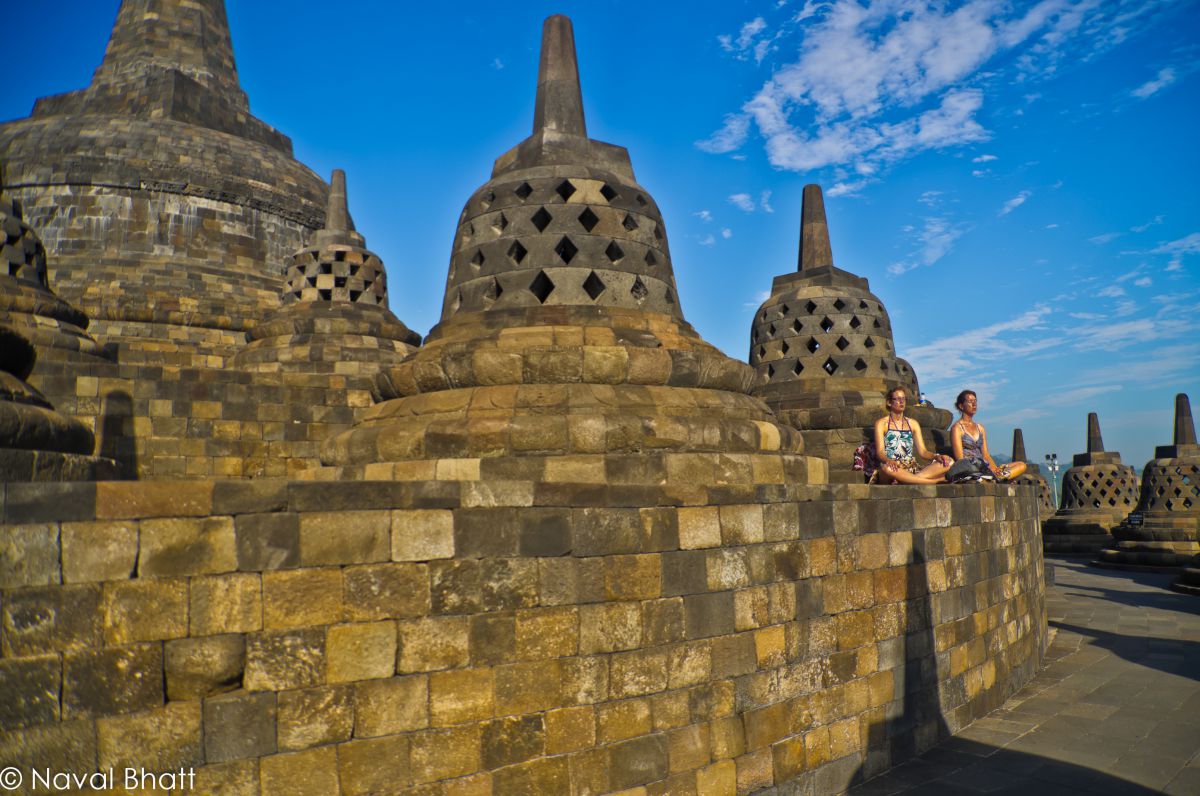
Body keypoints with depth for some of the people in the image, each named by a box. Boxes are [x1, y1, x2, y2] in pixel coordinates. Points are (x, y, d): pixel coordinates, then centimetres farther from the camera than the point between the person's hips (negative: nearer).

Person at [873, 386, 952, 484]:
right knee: (886, 467, -43)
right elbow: (880, 452, -7)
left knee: (949, 462, -18)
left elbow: (922, 451, 12)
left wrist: (936, 456, -11)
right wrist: (888, 461, -31)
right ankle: (936, 480, -32)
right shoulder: (882, 423, 6)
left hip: (912, 468, 5)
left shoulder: (913, 424, 20)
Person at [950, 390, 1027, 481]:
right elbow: (960, 458, -9)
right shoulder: (957, 428, 0)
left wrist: (995, 469, -5)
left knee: (1021, 465, -7)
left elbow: (986, 455, 16)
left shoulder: (980, 428, 22)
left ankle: (999, 476, -29)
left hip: (984, 468, 8)